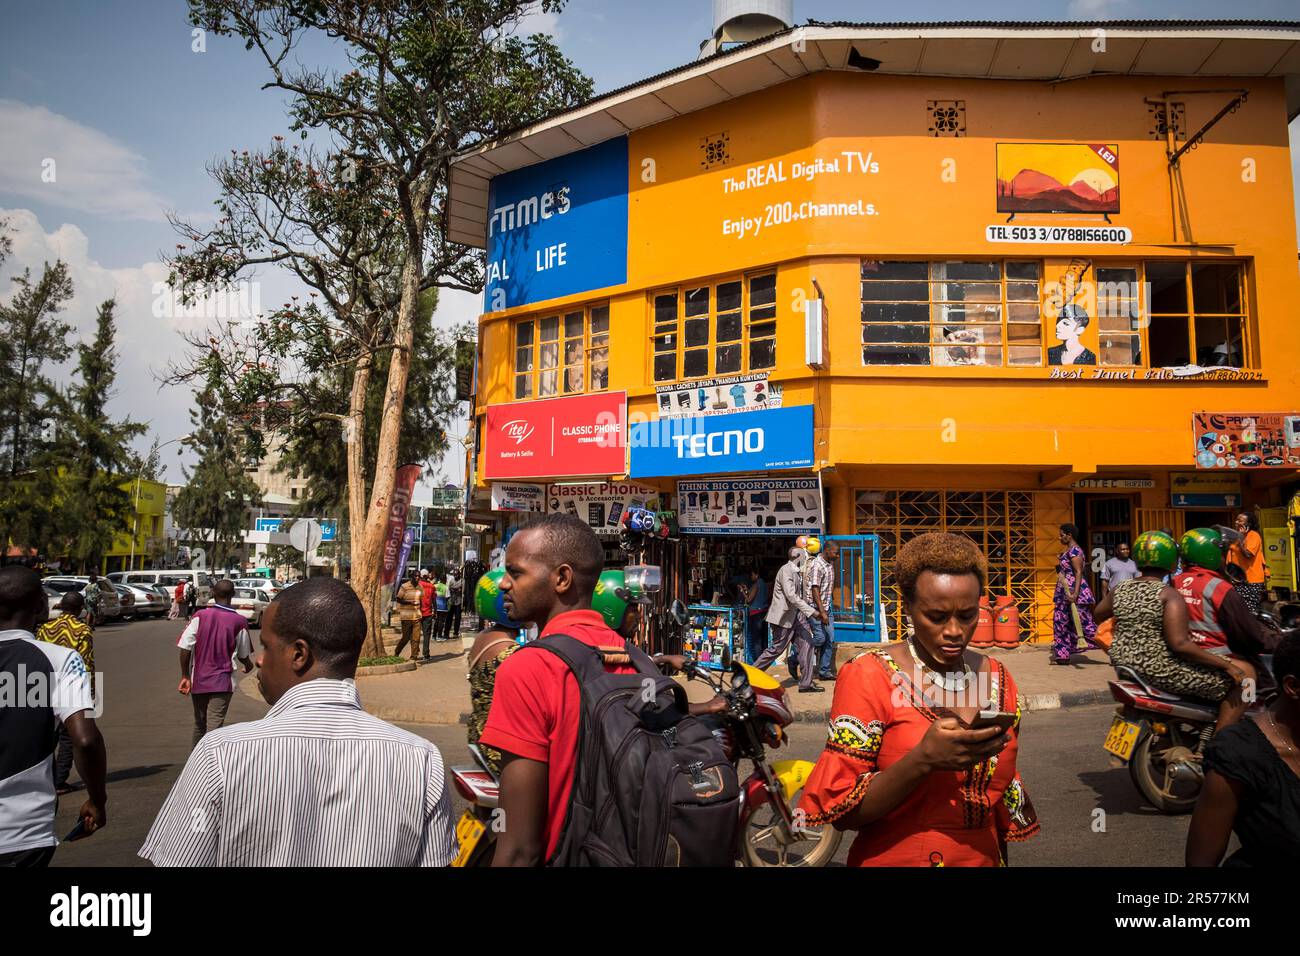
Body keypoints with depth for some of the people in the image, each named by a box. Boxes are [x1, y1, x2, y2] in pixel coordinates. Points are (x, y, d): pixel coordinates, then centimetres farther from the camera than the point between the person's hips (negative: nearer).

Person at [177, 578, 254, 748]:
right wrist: (248, 666, 27)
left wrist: (185, 675, 1)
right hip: (222, 682, -3)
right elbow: (243, 655, 5)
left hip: (198, 681, 3)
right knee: (213, 727, -6)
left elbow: (185, 647, -8)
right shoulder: (239, 621, -6)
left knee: (199, 725, 20)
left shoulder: (200, 616, -3)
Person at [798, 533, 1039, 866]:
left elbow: (1003, 791, 11)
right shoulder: (868, 676, -16)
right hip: (895, 859, -4)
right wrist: (924, 760, -31)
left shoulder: (998, 678, -1)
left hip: (984, 858, 5)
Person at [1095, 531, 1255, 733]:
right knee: (1245, 673, -1)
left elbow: (1098, 614, 21)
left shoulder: (1120, 590, 3)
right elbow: (1179, 644, -25)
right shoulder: (1170, 595, -16)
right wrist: (1226, 665, -18)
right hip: (1160, 670, -8)